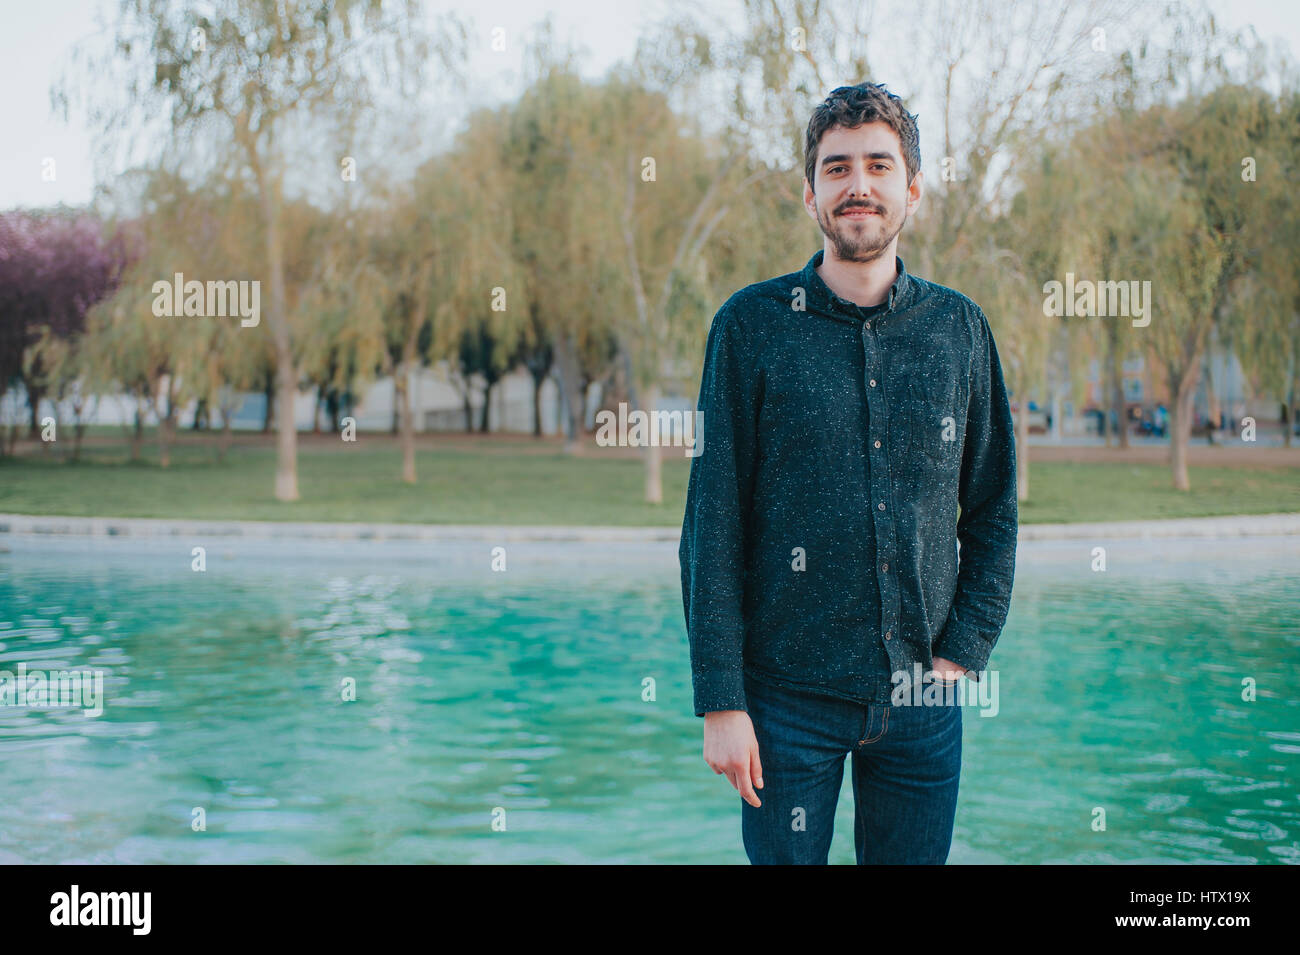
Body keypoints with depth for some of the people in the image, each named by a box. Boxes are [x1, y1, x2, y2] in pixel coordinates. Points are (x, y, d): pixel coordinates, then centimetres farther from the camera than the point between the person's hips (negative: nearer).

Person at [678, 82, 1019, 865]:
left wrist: (964, 654, -1)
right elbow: (713, 526, -5)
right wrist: (721, 699, -10)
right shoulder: (752, 326, -3)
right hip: (789, 696, -2)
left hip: (924, 698, 3)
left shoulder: (959, 328, 5)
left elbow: (994, 510, 10)